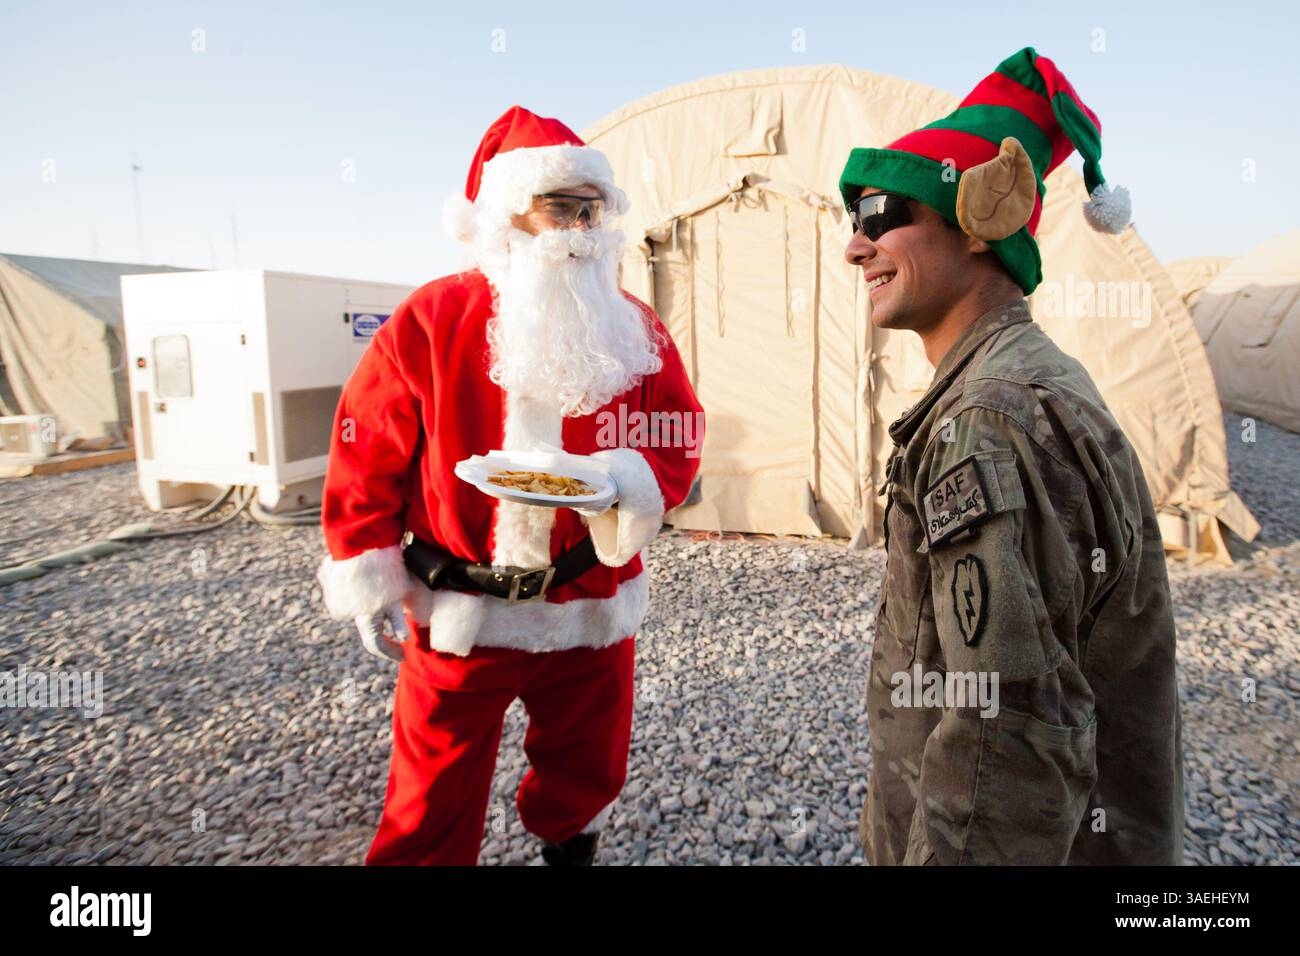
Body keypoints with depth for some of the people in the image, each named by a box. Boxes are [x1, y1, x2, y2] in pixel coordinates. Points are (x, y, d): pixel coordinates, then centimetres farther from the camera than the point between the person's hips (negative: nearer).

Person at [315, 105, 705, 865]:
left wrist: (629, 480, -22)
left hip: (594, 608, 3)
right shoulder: (428, 322, -7)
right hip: (456, 616, -2)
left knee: (584, 780, 23)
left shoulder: (635, 328, 1)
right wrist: (367, 579, -5)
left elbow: (677, 437, -1)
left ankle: (570, 845, 52)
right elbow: (368, 458, -4)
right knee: (434, 806, 12)